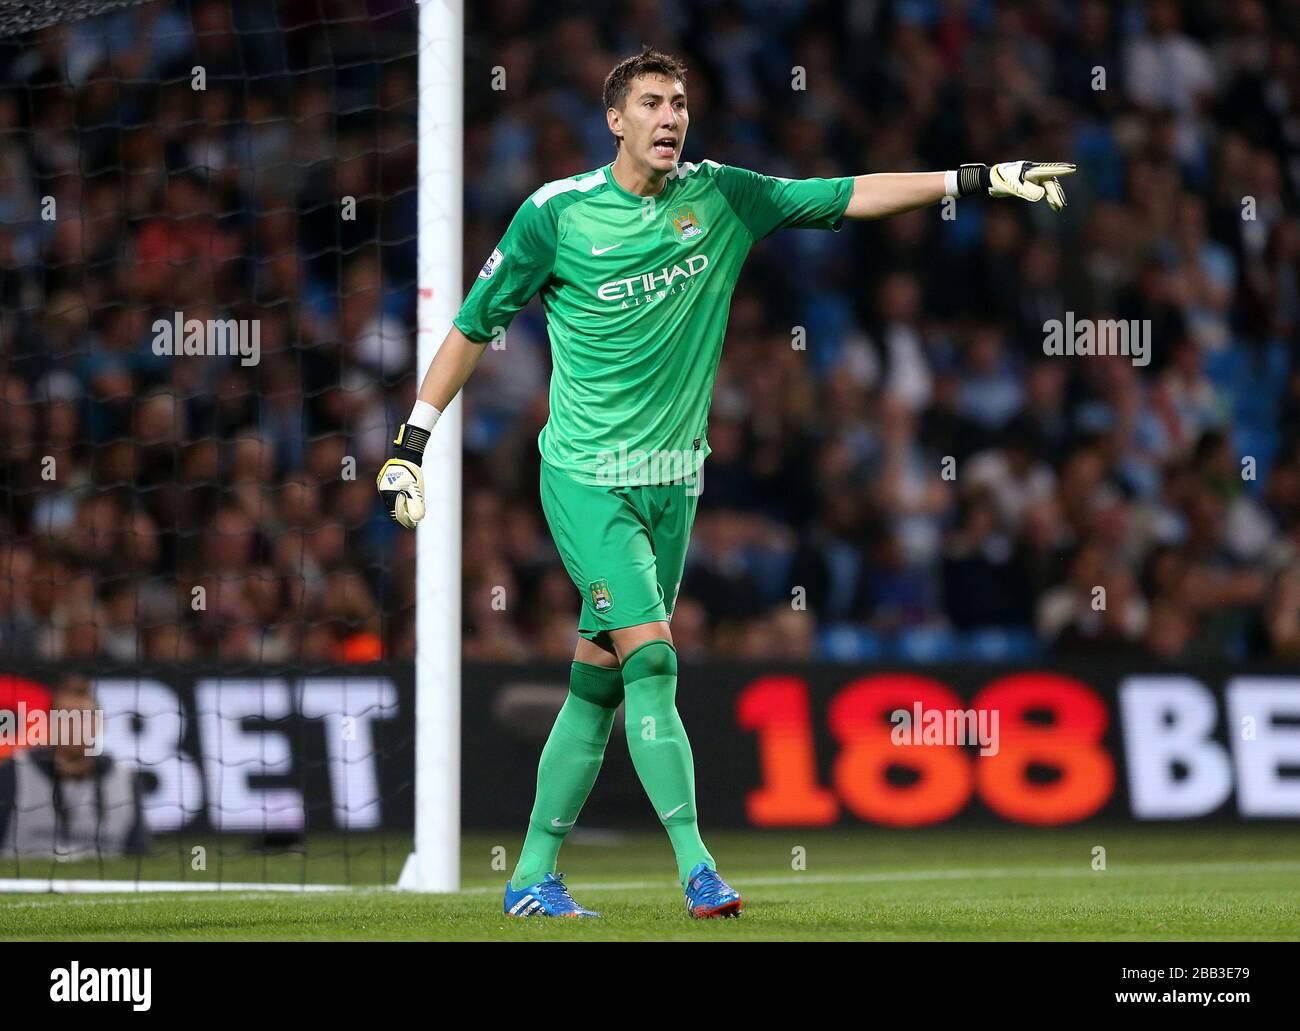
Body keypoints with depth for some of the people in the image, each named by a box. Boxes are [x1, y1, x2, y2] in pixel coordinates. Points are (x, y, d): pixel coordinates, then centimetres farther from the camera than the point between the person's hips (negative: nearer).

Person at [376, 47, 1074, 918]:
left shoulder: (720, 198, 2)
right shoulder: (557, 213, -7)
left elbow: (849, 196, 4)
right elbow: (474, 328, 1)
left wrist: (981, 179, -3)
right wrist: (411, 444, 0)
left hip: (671, 482, 4)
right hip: (585, 478, -4)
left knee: (599, 684, 7)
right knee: (651, 657, -18)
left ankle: (534, 875, 16)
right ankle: (697, 868, -20)